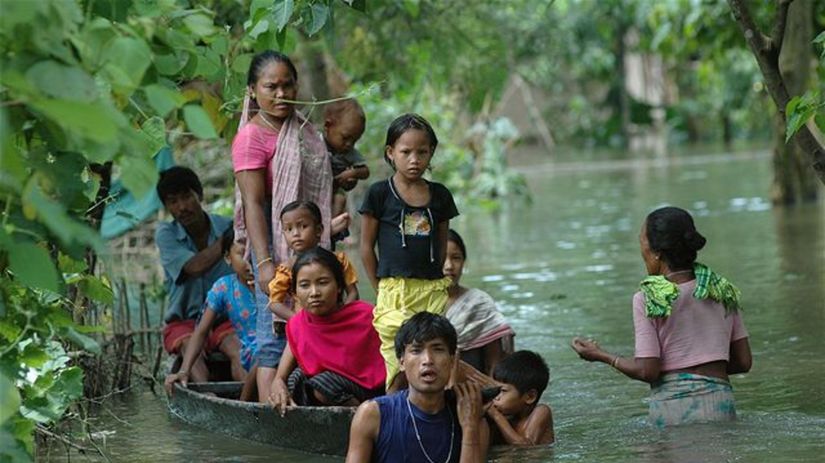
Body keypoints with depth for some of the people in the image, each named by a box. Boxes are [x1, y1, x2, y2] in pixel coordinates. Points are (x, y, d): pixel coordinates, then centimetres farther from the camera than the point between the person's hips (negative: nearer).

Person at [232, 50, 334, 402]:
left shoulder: (302, 129, 16)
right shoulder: (252, 137, -9)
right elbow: (253, 204, -16)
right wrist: (264, 262, -22)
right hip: (277, 245, -8)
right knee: (275, 335, -8)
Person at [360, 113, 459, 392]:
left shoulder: (440, 195, 11)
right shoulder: (380, 193, 0)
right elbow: (367, 247, 4)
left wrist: (435, 283, 10)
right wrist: (382, 289, 3)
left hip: (434, 291, 3)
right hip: (394, 293, -3)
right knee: (398, 372, -7)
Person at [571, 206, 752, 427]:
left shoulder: (648, 299, -5)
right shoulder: (722, 290, 8)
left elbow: (648, 371, -7)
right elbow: (743, 362, 9)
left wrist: (601, 356, 7)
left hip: (673, 408, -4)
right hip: (721, 404, 4)